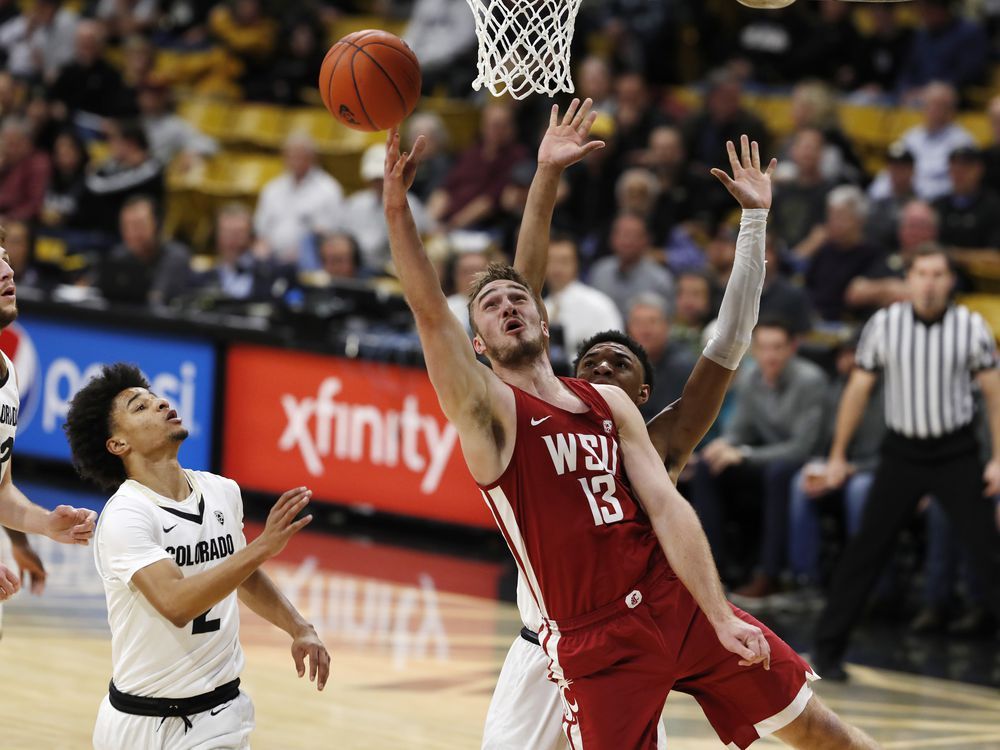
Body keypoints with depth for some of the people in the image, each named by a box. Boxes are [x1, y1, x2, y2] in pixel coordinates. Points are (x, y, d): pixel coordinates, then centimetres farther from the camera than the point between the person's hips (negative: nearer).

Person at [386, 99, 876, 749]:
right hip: (593, 641, -4)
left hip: (677, 599, 4)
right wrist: (398, 211, -30)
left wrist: (720, 616, -7)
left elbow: (666, 507, 3)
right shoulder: (487, 409, -3)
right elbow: (431, 313, -18)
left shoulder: (610, 403, 12)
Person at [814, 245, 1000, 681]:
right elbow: (858, 389, 6)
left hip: (956, 453, -1)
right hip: (902, 452, 1)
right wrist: (838, 456, 7)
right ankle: (829, 644, 11)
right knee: (867, 550, 2)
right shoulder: (884, 325, -3)